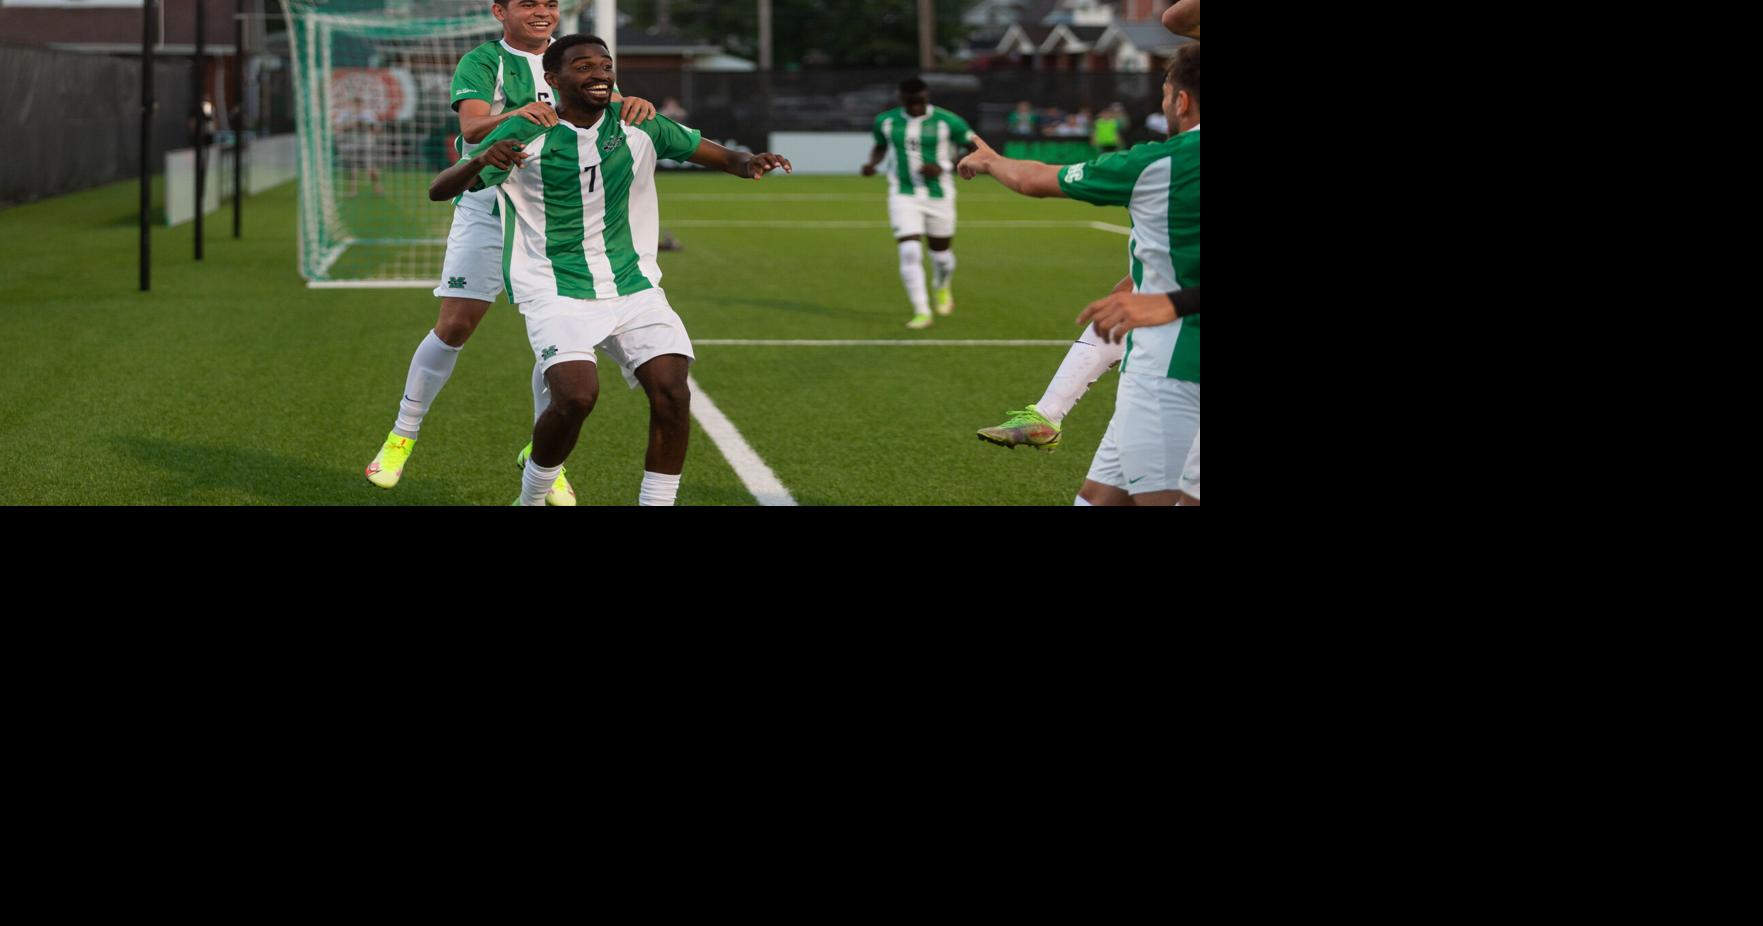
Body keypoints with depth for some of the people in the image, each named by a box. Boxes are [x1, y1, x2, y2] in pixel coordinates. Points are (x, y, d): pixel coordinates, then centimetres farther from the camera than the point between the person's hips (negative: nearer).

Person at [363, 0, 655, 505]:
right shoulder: (481, 63, -5)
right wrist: (516, 115, -44)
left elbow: (605, 102, -5)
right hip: (487, 211, -3)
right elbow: (472, 126, -22)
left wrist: (632, 103, -30)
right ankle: (402, 436, 11)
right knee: (454, 326, -6)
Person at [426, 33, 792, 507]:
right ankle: (530, 499, 1)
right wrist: (481, 161, -32)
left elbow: (702, 150, 14)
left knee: (671, 393, -16)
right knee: (577, 396, -25)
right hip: (556, 294, -4)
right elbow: (438, 191, -10)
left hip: (634, 287, 4)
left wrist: (745, 162, -10)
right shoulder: (524, 135, -7)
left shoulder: (638, 126, 3)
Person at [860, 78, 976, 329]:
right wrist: (872, 163, -4)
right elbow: (880, 146, 19)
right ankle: (921, 312, -9)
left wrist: (944, 167, -18)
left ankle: (942, 289, 46)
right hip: (903, 195, 1)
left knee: (941, 254, 11)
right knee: (909, 252, -16)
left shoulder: (947, 122, -10)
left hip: (938, 195, -1)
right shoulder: (886, 121, -1)